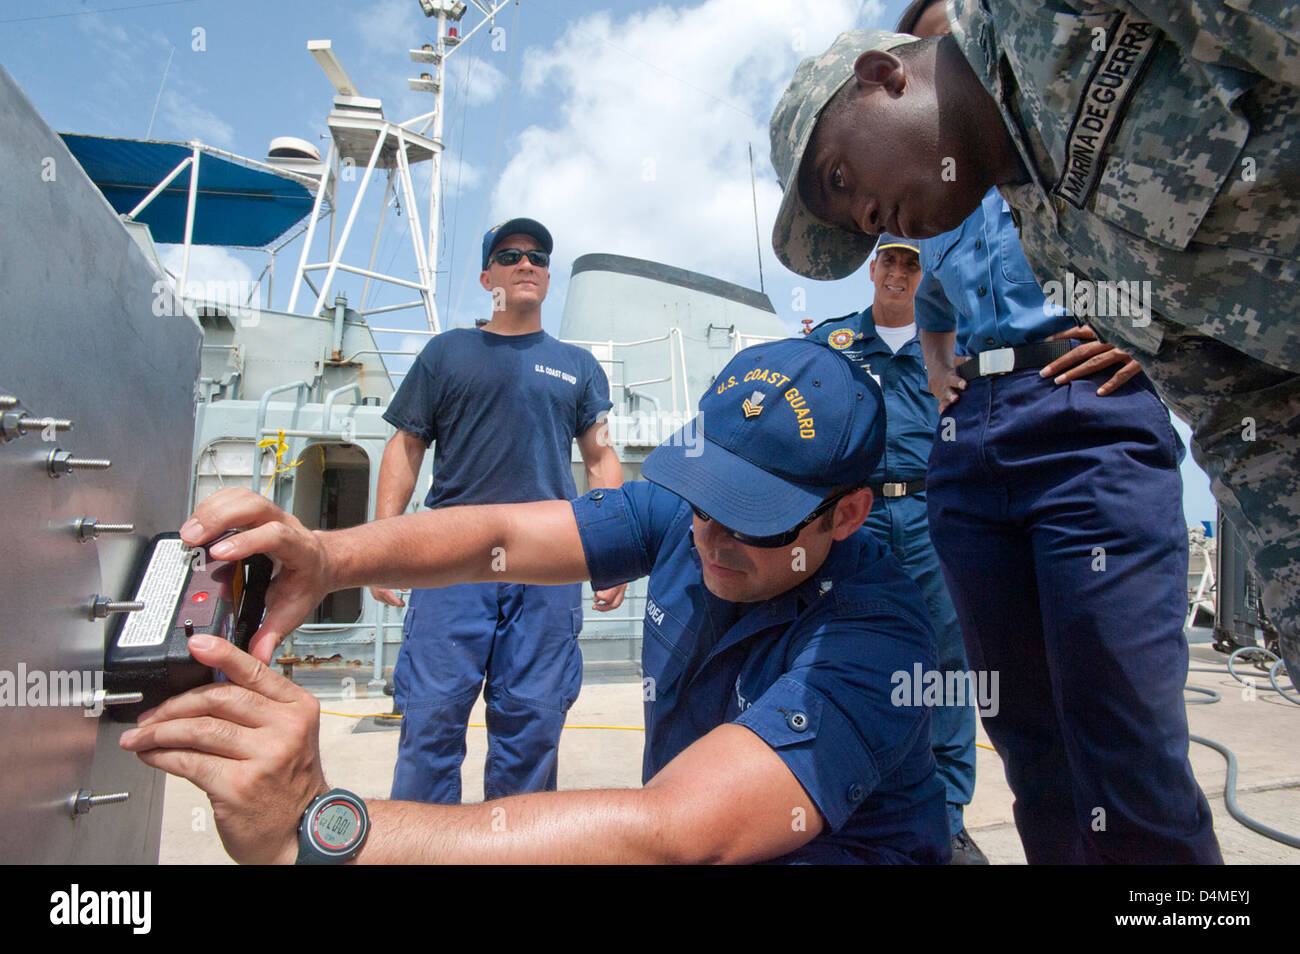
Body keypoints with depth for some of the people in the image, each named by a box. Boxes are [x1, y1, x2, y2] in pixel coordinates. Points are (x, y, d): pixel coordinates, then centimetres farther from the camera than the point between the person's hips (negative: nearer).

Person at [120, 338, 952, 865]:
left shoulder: (871, 638, -31)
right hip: (687, 833, 5)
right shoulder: (680, 516, -12)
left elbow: (668, 834, -41)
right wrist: (330, 556, -32)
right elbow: (505, 534, -13)